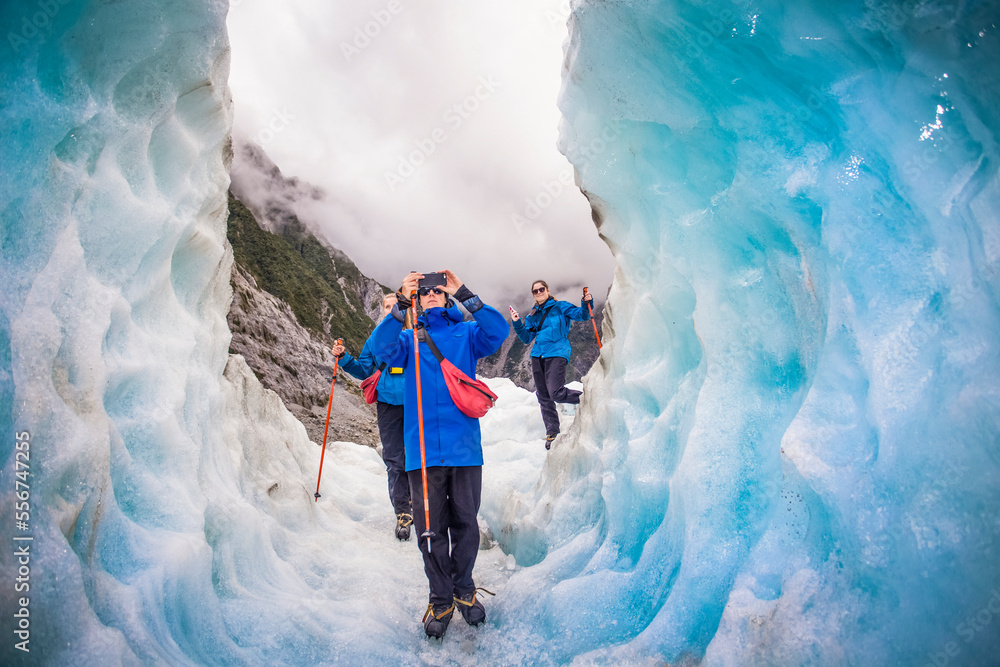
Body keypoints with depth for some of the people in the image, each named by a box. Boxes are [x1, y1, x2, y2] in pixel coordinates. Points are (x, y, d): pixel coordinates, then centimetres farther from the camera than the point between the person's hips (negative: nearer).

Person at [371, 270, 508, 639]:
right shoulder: (408, 337, 12)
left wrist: (465, 294, -13)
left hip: (463, 446, 0)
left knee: (465, 524, 9)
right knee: (430, 529, 6)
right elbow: (382, 349, -8)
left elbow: (498, 332, -9)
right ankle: (440, 598, 25)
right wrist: (400, 304, -18)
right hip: (423, 449, 0)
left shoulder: (466, 333, 10)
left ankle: (464, 589, 31)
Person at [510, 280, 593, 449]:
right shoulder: (532, 316, 18)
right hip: (538, 356, 6)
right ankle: (552, 432, 12)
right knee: (543, 397, 3)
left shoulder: (560, 307, 6)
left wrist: (586, 303, -18)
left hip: (557, 353, -5)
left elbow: (581, 315, 1)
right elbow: (526, 338, 15)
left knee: (556, 393, -20)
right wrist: (517, 323, 1)